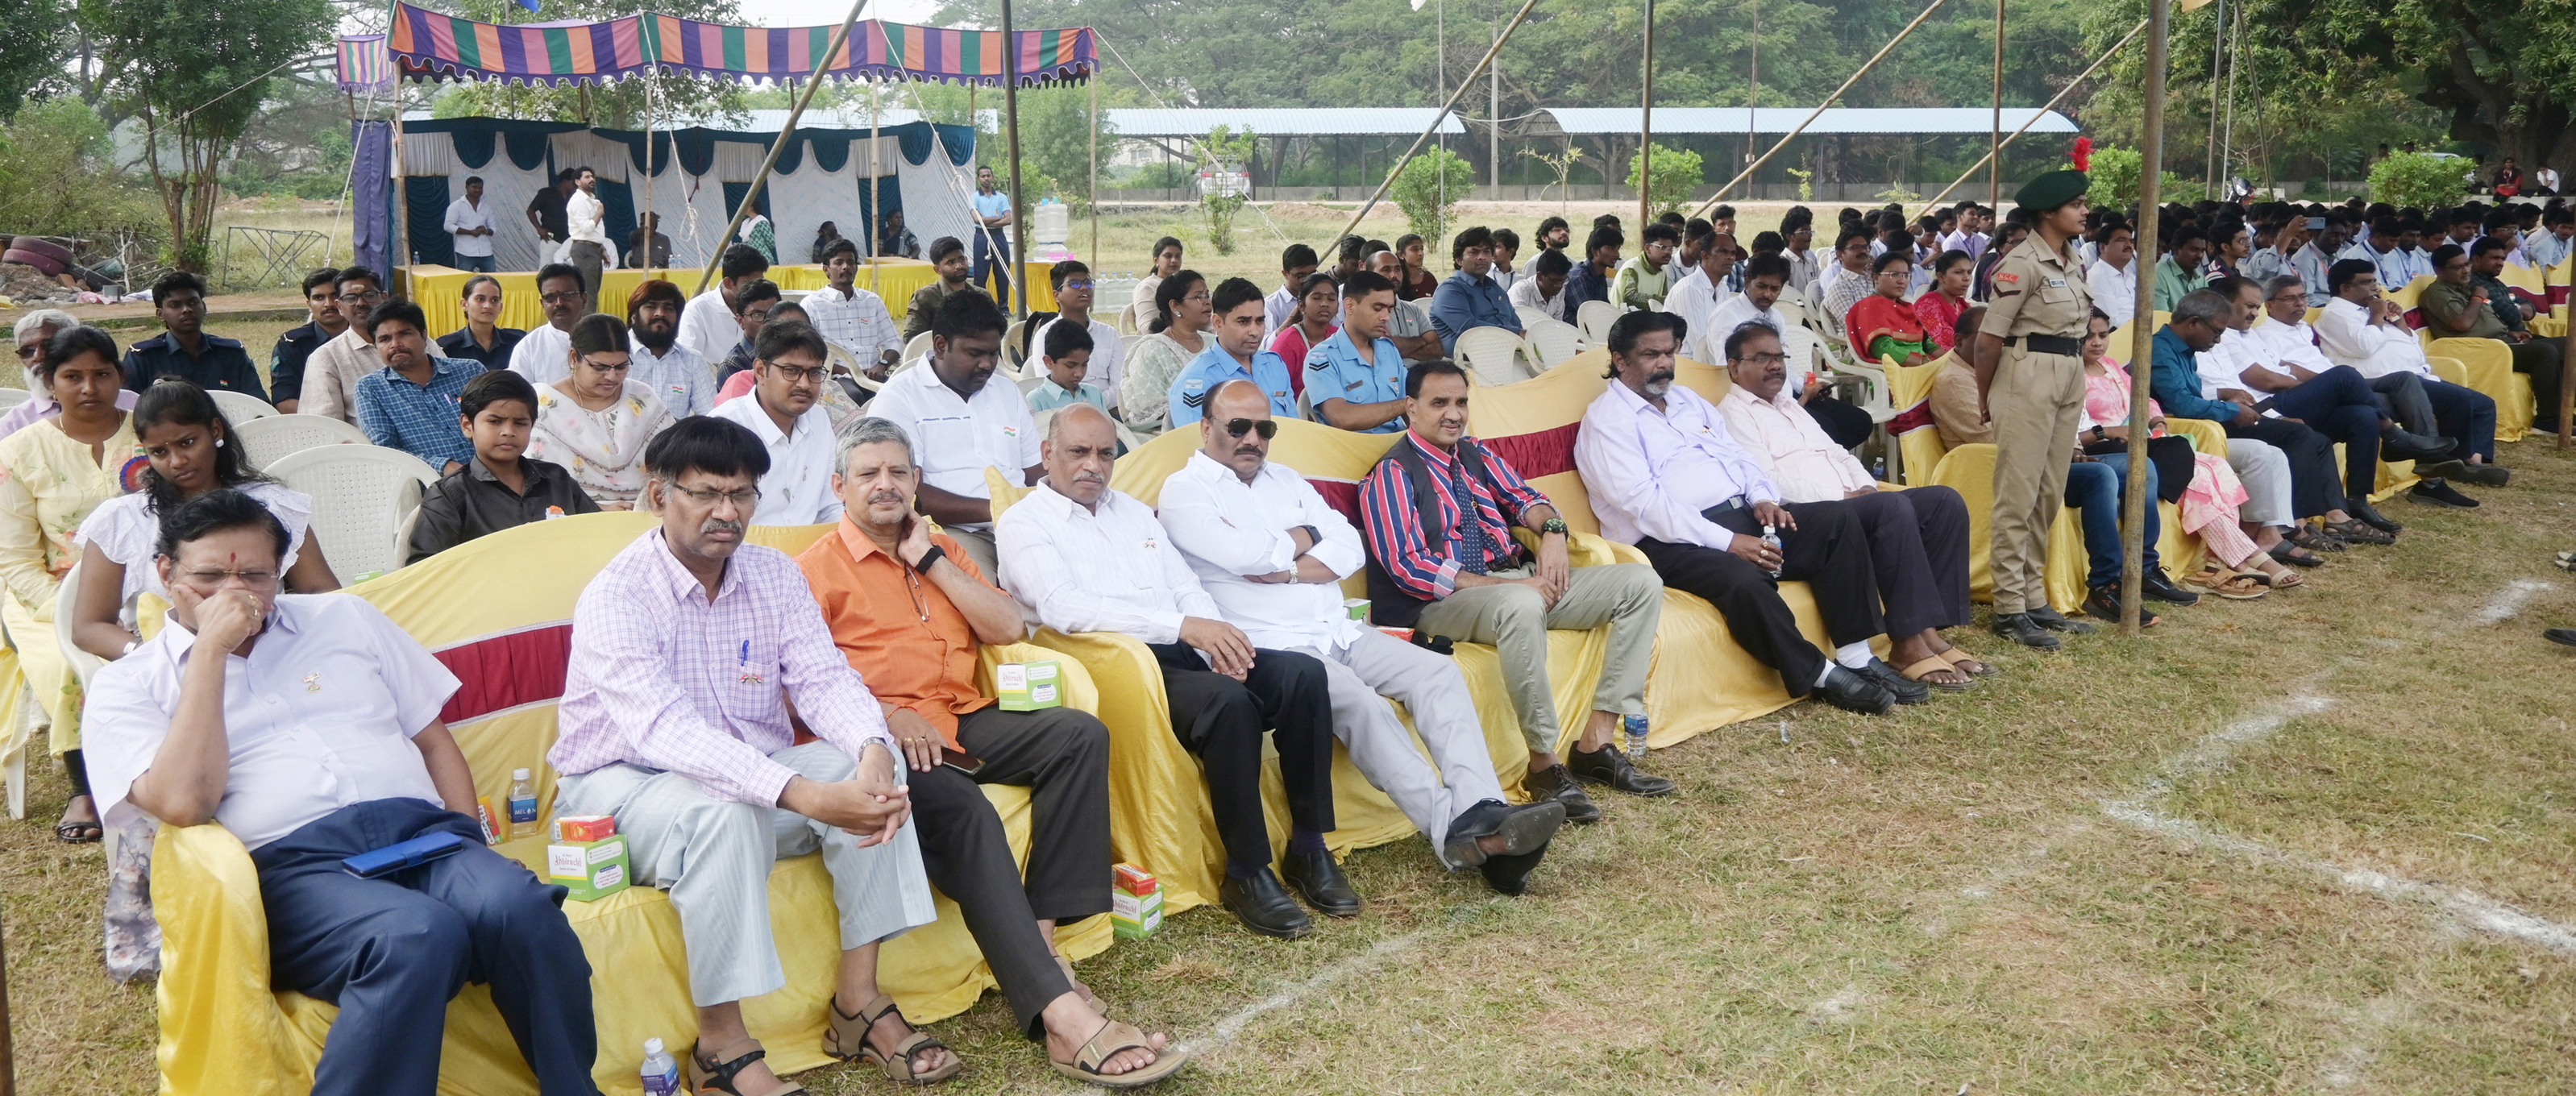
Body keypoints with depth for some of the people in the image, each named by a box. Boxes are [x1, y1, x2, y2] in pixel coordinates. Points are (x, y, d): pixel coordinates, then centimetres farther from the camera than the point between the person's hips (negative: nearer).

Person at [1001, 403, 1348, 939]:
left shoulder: (1133, 510, 25)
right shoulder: (1025, 523, 1)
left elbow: (1187, 588, 18)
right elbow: (1066, 609, -16)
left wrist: (1219, 643, -6)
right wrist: (1183, 626, -23)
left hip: (1184, 653, 7)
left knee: (1303, 673, -16)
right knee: (1228, 702, -33)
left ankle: (1308, 849, -8)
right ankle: (1246, 874, -20)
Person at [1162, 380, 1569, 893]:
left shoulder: (1286, 480, 23)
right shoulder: (1184, 491, 3)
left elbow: (1350, 550, 10)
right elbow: (1243, 554, -17)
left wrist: (1287, 569, -7)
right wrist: (1303, 538, 3)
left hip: (1339, 633, 7)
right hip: (1272, 647, -7)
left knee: (1438, 672, -14)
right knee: (1359, 702, -32)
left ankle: (1482, 814, -28)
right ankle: (1454, 832, -33)